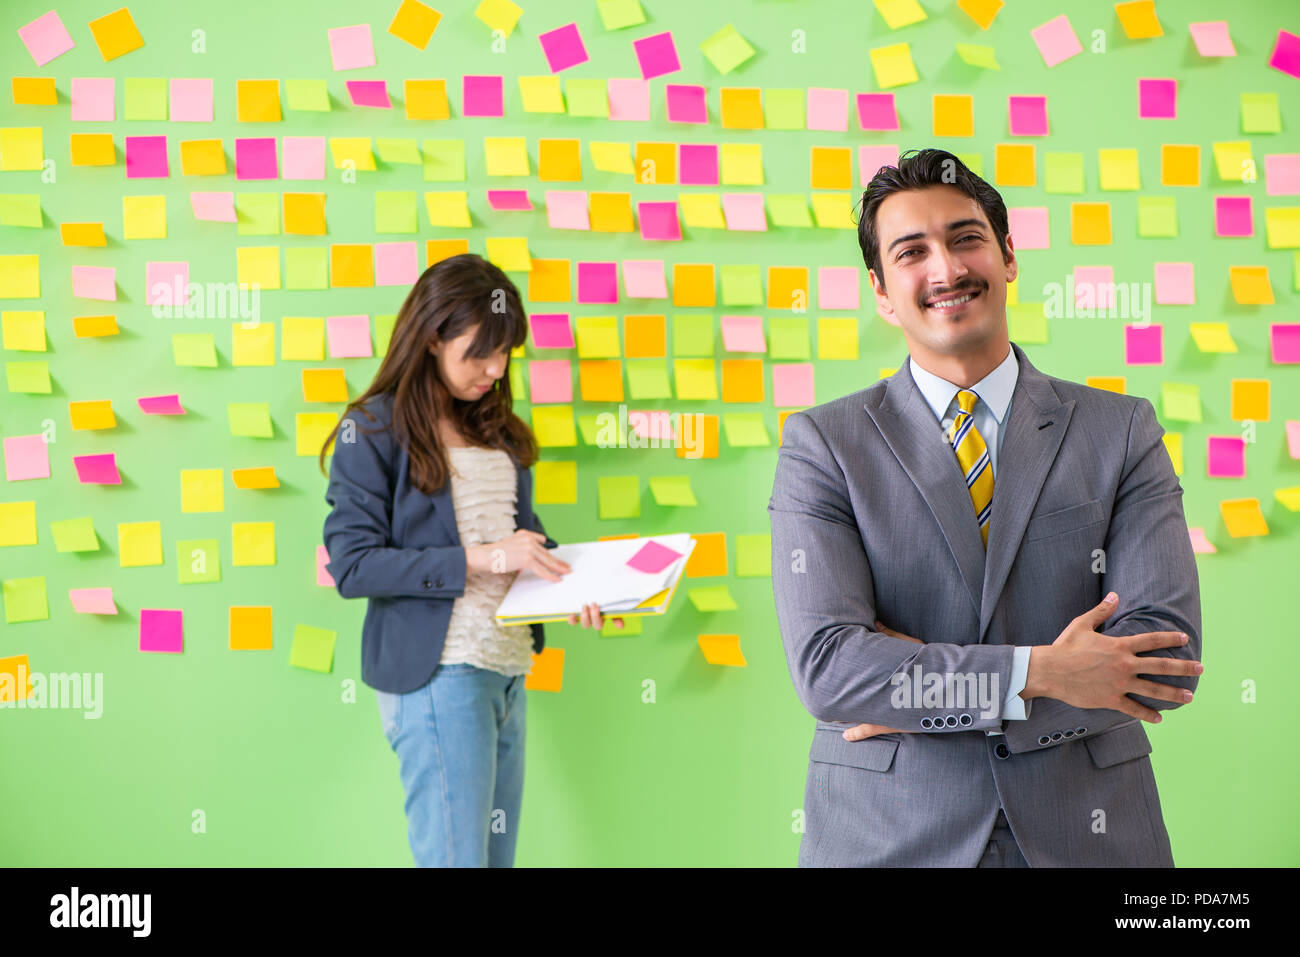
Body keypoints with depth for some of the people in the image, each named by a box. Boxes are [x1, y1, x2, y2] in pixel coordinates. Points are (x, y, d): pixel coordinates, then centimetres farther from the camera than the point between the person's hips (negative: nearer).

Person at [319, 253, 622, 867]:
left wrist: (568, 586, 0)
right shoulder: (374, 429, -6)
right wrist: (479, 559, -19)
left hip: (509, 670, 7)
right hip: (434, 674, -7)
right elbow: (352, 565, -12)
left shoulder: (495, 428, 15)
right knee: (457, 857, -7)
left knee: (498, 853, 11)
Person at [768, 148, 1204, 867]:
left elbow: (1168, 654, -10)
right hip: (888, 837, -1)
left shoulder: (1121, 431, 0)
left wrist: (910, 688, -14)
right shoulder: (822, 445, -4)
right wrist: (1038, 673, -18)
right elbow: (825, 667, -14)